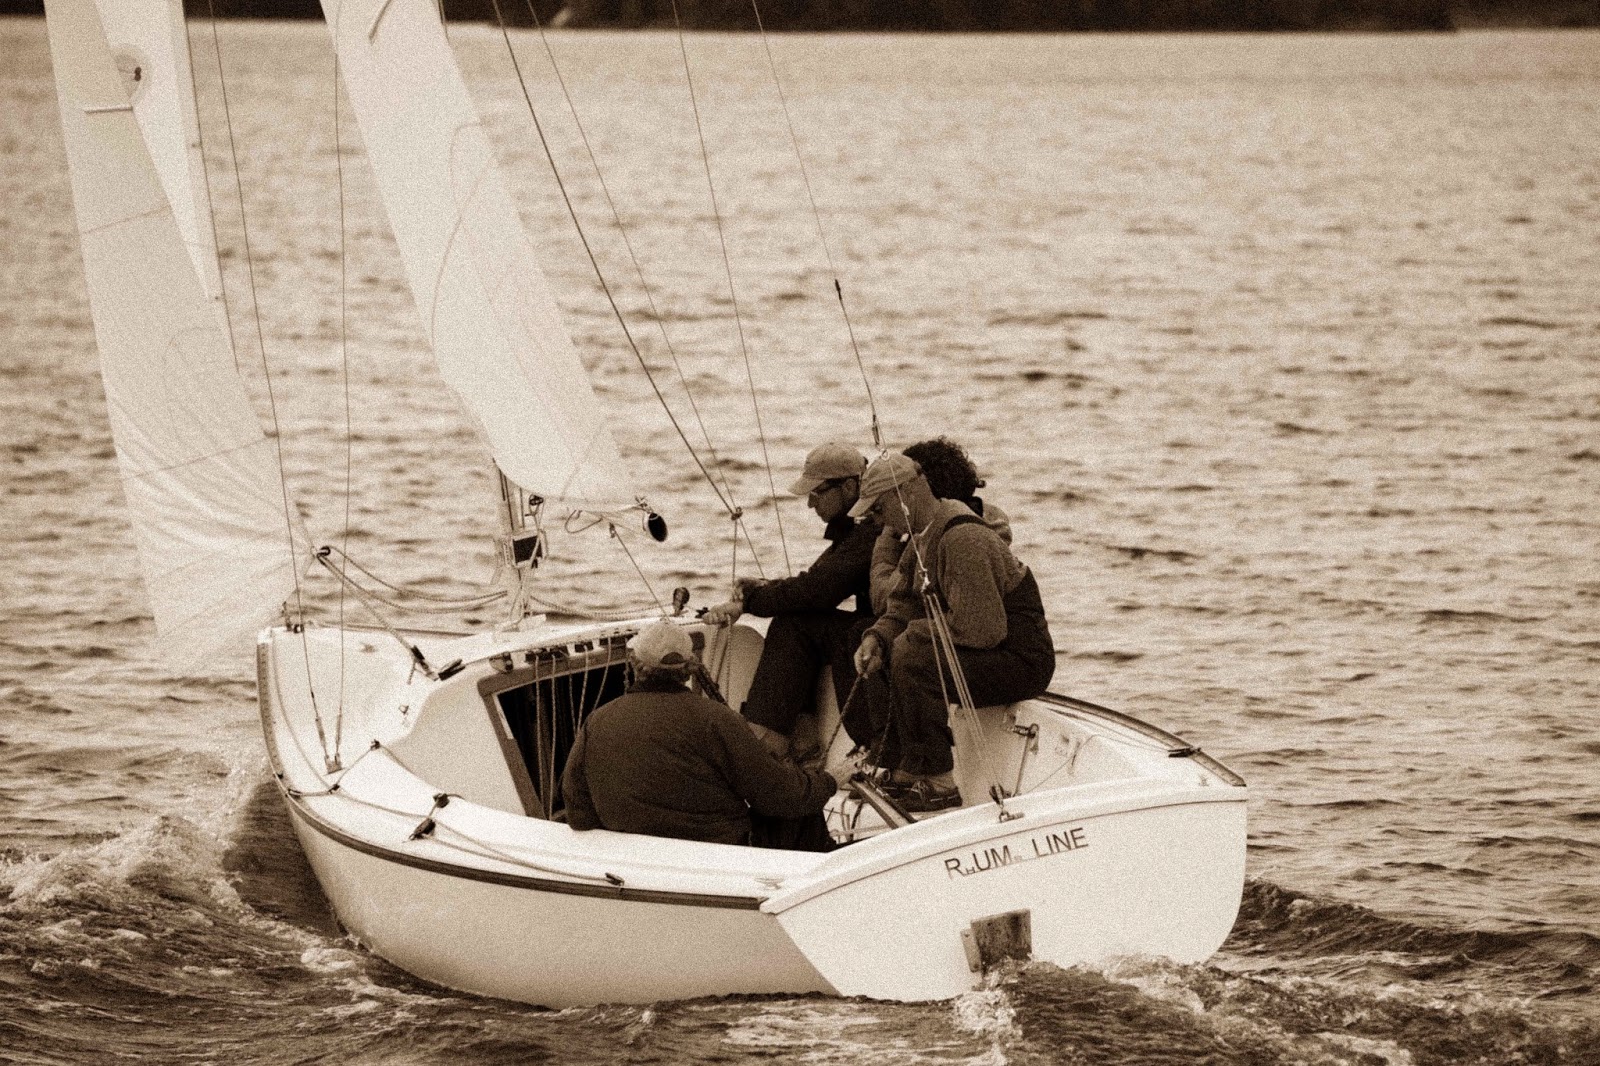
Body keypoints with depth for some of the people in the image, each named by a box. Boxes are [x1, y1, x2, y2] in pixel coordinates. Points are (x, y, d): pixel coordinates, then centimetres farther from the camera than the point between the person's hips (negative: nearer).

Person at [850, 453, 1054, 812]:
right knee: (882, 655, 11)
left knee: (911, 660, -27)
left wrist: (914, 633, -17)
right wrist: (877, 637, -6)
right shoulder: (924, 536, 10)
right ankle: (899, 770, 12)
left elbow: (981, 627, -29)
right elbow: (906, 603, 15)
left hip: (1022, 661, -11)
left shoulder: (963, 539, -24)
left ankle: (938, 783, -20)